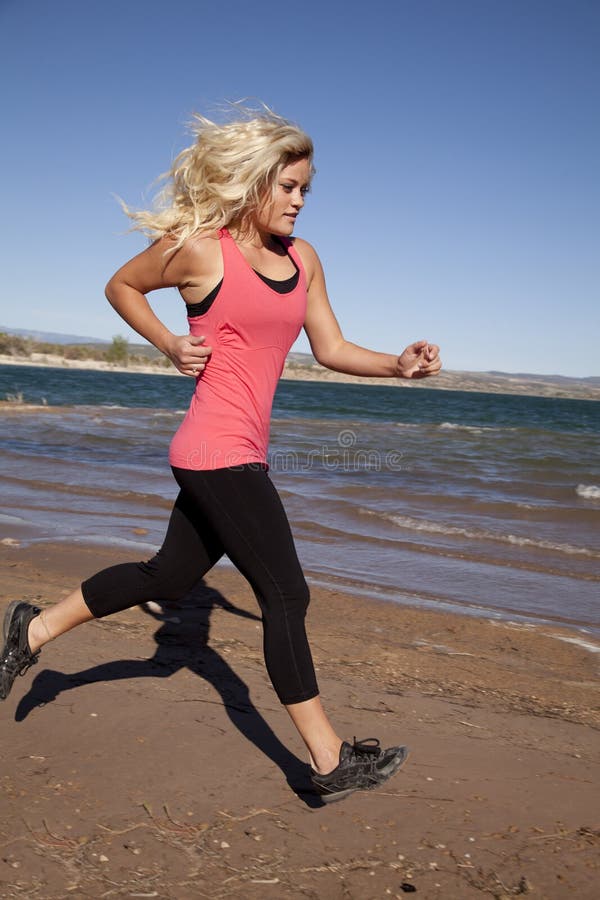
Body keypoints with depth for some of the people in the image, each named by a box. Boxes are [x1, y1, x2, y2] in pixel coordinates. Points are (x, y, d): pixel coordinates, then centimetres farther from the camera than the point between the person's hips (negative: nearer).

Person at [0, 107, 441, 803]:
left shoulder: (302, 258, 12)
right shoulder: (199, 249, -7)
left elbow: (330, 349, 13)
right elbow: (121, 286, 8)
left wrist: (400, 365, -2)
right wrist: (169, 345, -4)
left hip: (243, 454, 8)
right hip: (217, 451, -8)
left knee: (169, 576, 18)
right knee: (286, 595, -3)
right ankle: (330, 761, 12)